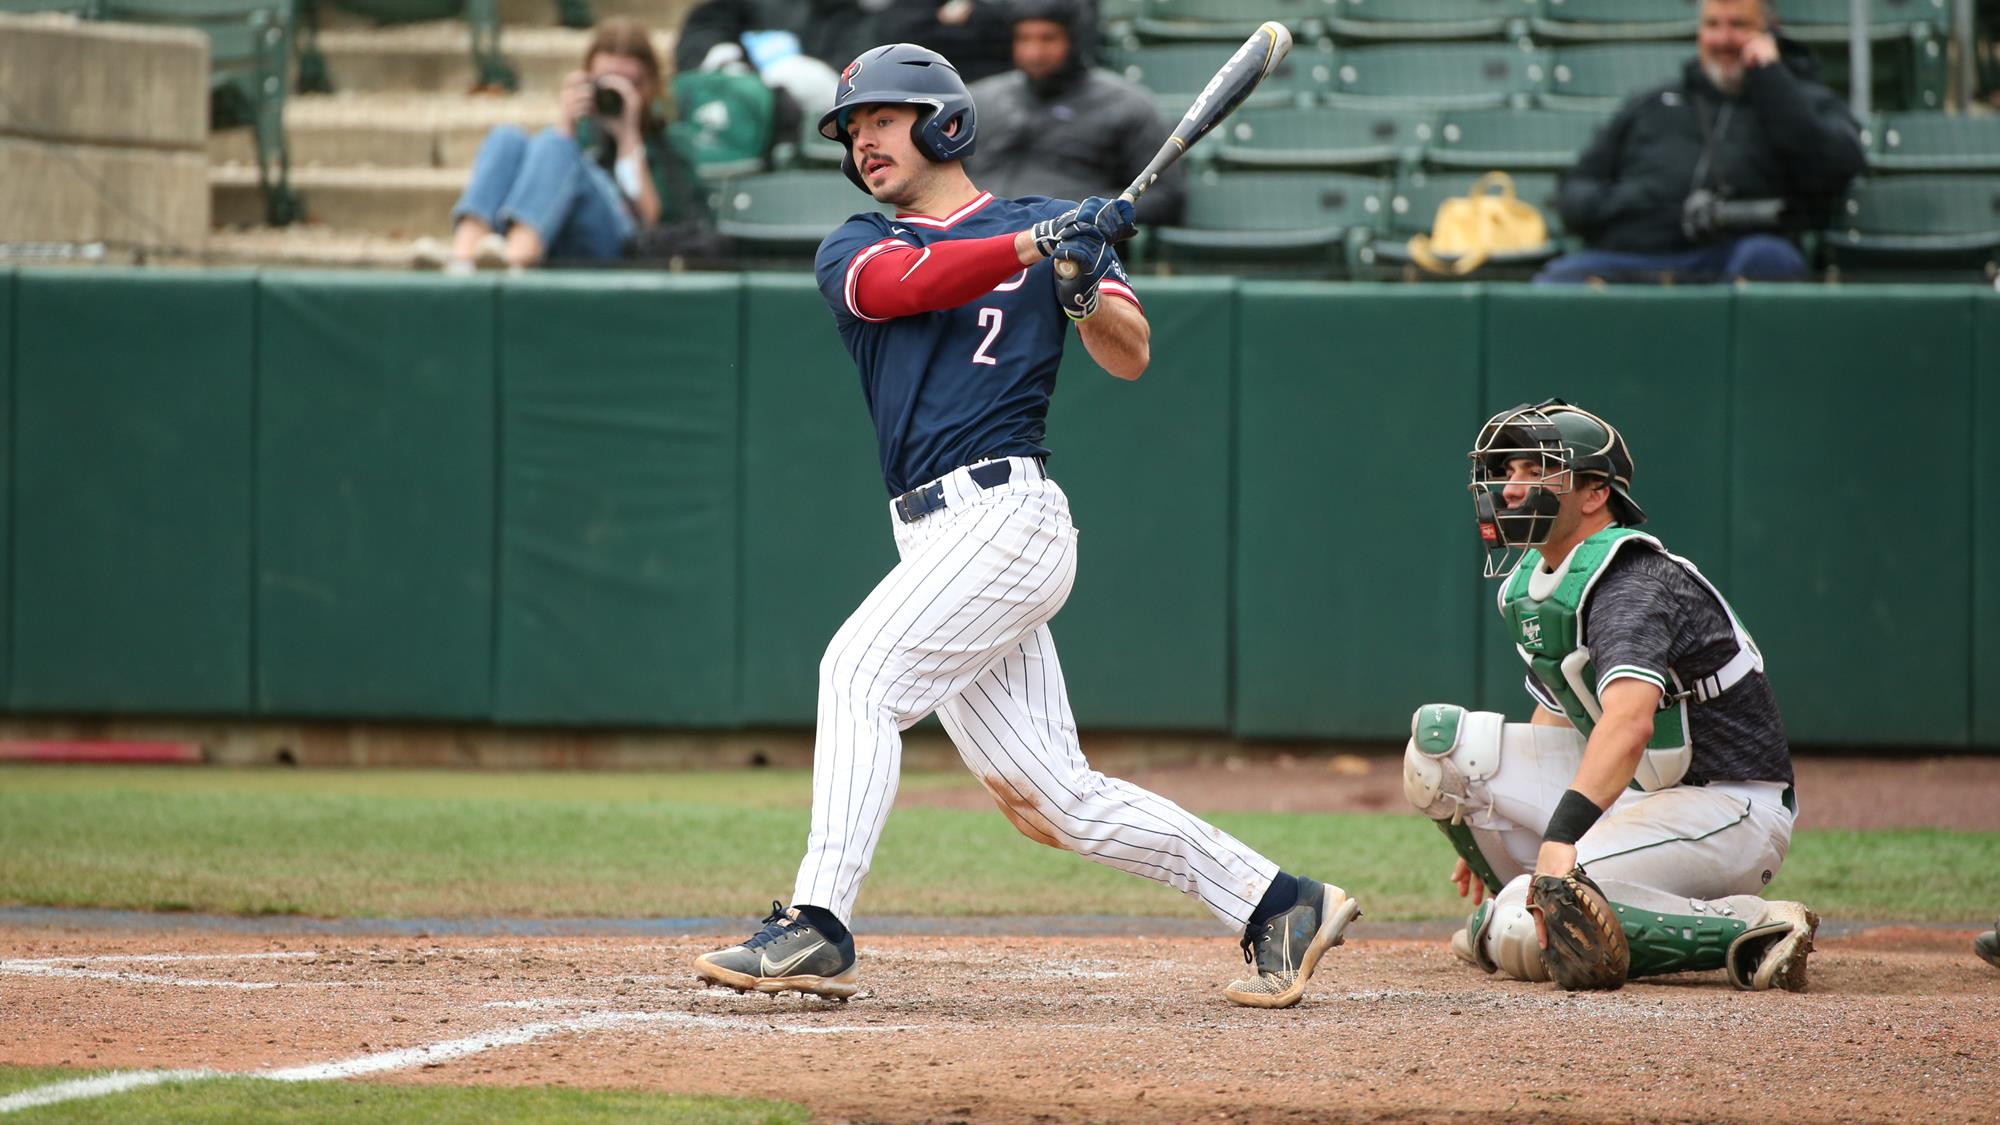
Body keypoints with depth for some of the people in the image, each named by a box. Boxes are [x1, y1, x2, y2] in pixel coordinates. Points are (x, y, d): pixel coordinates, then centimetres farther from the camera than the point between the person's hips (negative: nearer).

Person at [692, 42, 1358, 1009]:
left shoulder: (1045, 223, 9)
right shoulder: (854, 250, 17)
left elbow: (1131, 357, 0)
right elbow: (907, 283, -6)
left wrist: (1083, 287, -20)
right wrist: (1035, 247, -19)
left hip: (1007, 513, -5)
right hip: (935, 534, 5)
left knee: (861, 668, -24)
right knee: (1056, 800, 3)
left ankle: (816, 928, -30)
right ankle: (1281, 907, 12)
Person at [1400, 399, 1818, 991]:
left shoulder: (1633, 581, -22)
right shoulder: (1527, 583, 9)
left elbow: (1630, 723, -39)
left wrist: (1562, 835, -51)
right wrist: (1497, 829, 26)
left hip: (1724, 808, -9)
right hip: (1629, 789, 9)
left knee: (1521, 936, -29)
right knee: (1438, 738, -3)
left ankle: (1754, 930, -20)